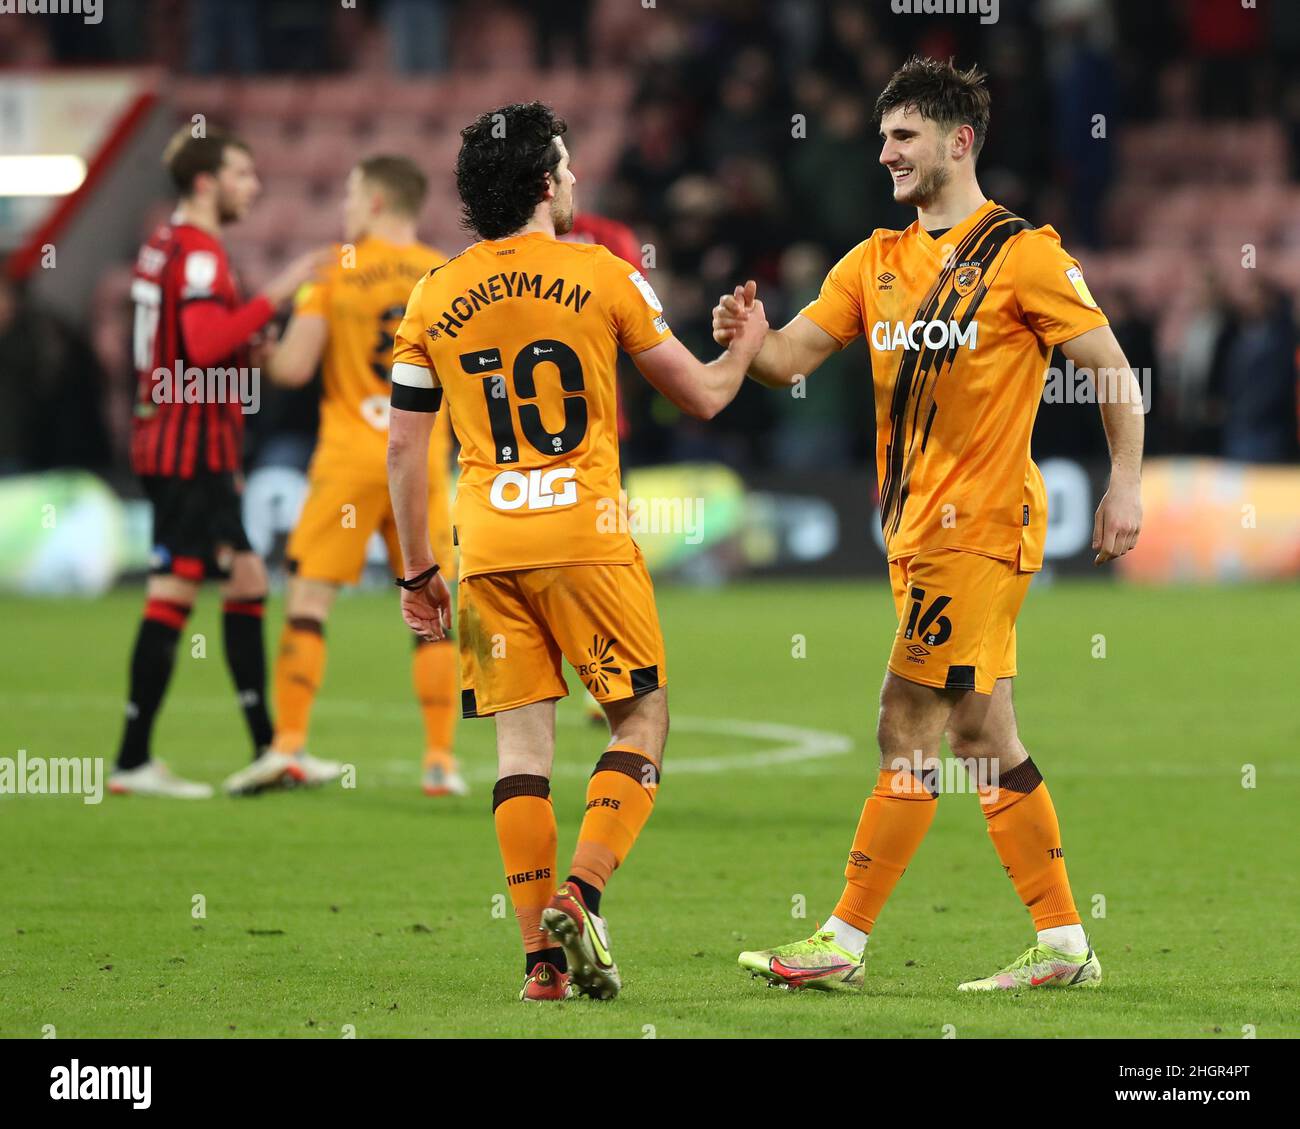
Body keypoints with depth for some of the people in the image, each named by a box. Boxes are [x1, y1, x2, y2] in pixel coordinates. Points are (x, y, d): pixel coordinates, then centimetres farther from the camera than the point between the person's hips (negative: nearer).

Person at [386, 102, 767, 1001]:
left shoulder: (434, 298, 8)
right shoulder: (601, 275, -1)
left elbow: (405, 449, 8)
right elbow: (703, 395, 6)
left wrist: (418, 571, 16)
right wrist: (747, 345, 27)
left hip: (487, 547, 3)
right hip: (586, 536, -3)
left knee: (523, 737, 5)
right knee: (643, 719, 7)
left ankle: (542, 956, -1)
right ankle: (579, 894, -12)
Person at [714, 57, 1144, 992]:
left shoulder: (1022, 253, -7)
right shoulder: (878, 261, 13)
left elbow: (1112, 367, -5)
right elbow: (792, 356, 9)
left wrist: (1125, 485, -12)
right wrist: (750, 337, -14)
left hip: (981, 522, -8)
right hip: (917, 524, 8)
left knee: (909, 729, -9)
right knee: (983, 733, 9)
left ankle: (843, 945, -7)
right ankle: (1065, 945, 14)